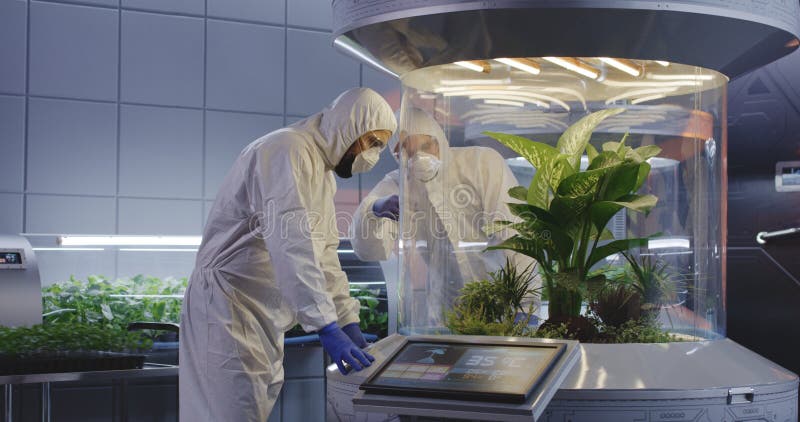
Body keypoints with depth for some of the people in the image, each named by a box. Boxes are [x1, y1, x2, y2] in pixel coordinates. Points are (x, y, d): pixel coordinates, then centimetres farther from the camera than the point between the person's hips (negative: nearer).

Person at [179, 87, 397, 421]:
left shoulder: (323, 173, 16)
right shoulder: (289, 151, -17)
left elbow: (324, 254, 17)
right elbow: (292, 247, -28)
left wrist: (349, 323, 9)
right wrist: (327, 327, -32)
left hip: (263, 317, 10)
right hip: (228, 306, -10)